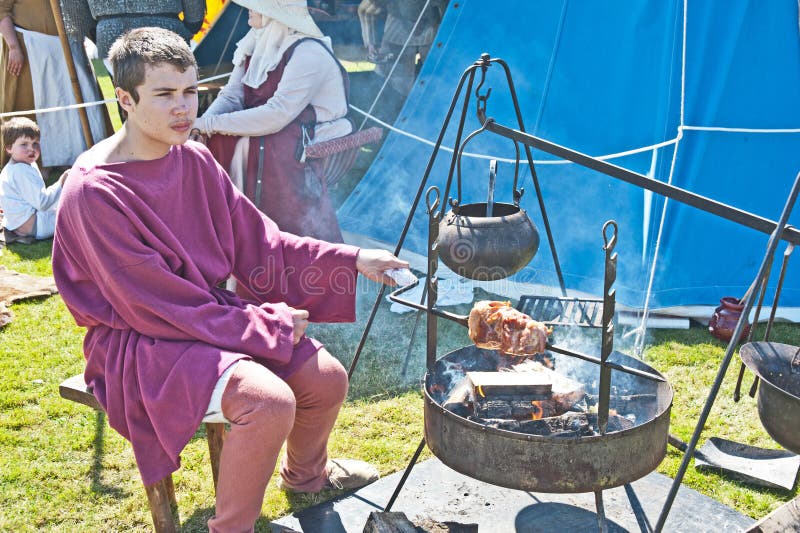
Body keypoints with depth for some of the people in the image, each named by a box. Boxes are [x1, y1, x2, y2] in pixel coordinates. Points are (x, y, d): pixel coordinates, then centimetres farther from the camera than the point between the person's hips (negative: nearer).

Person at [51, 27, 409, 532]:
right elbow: (155, 307, -21)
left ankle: (306, 473, 33)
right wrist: (268, 324, -16)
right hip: (140, 342, -7)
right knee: (269, 400, -28)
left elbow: (257, 241, 4)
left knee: (327, 376, 0)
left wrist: (352, 260, -5)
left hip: (212, 314, 8)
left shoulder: (195, 159, 0)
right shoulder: (96, 191, -23)